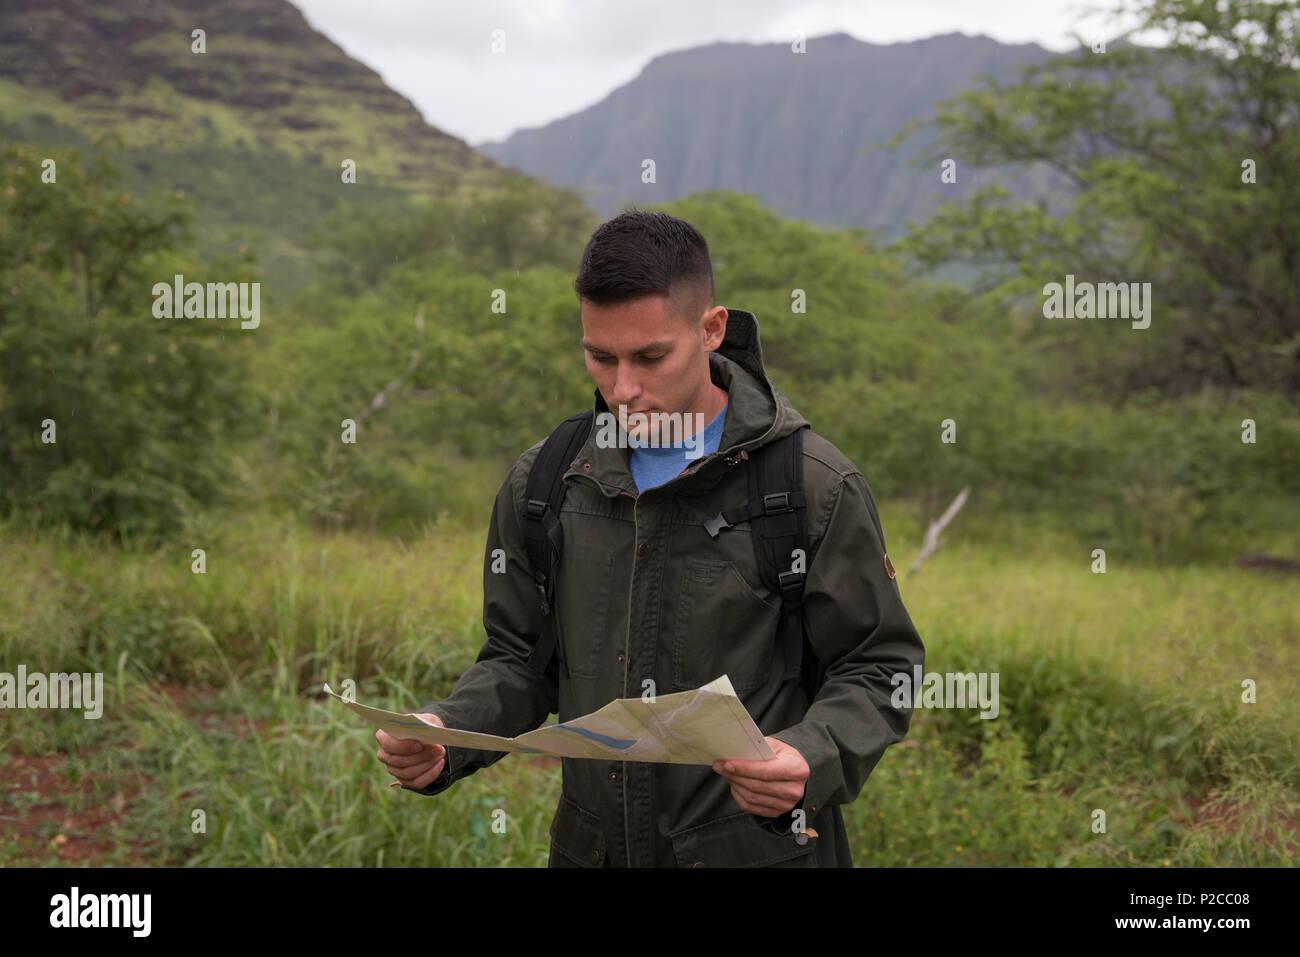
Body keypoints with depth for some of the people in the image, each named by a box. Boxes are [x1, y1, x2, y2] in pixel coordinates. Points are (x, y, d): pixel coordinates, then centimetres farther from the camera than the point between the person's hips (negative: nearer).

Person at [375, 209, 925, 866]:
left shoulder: (817, 487, -12)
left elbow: (878, 670, -7)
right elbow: (521, 661, 8)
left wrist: (813, 760, -26)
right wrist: (444, 734, -11)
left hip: (756, 850, -3)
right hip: (592, 849, 4)